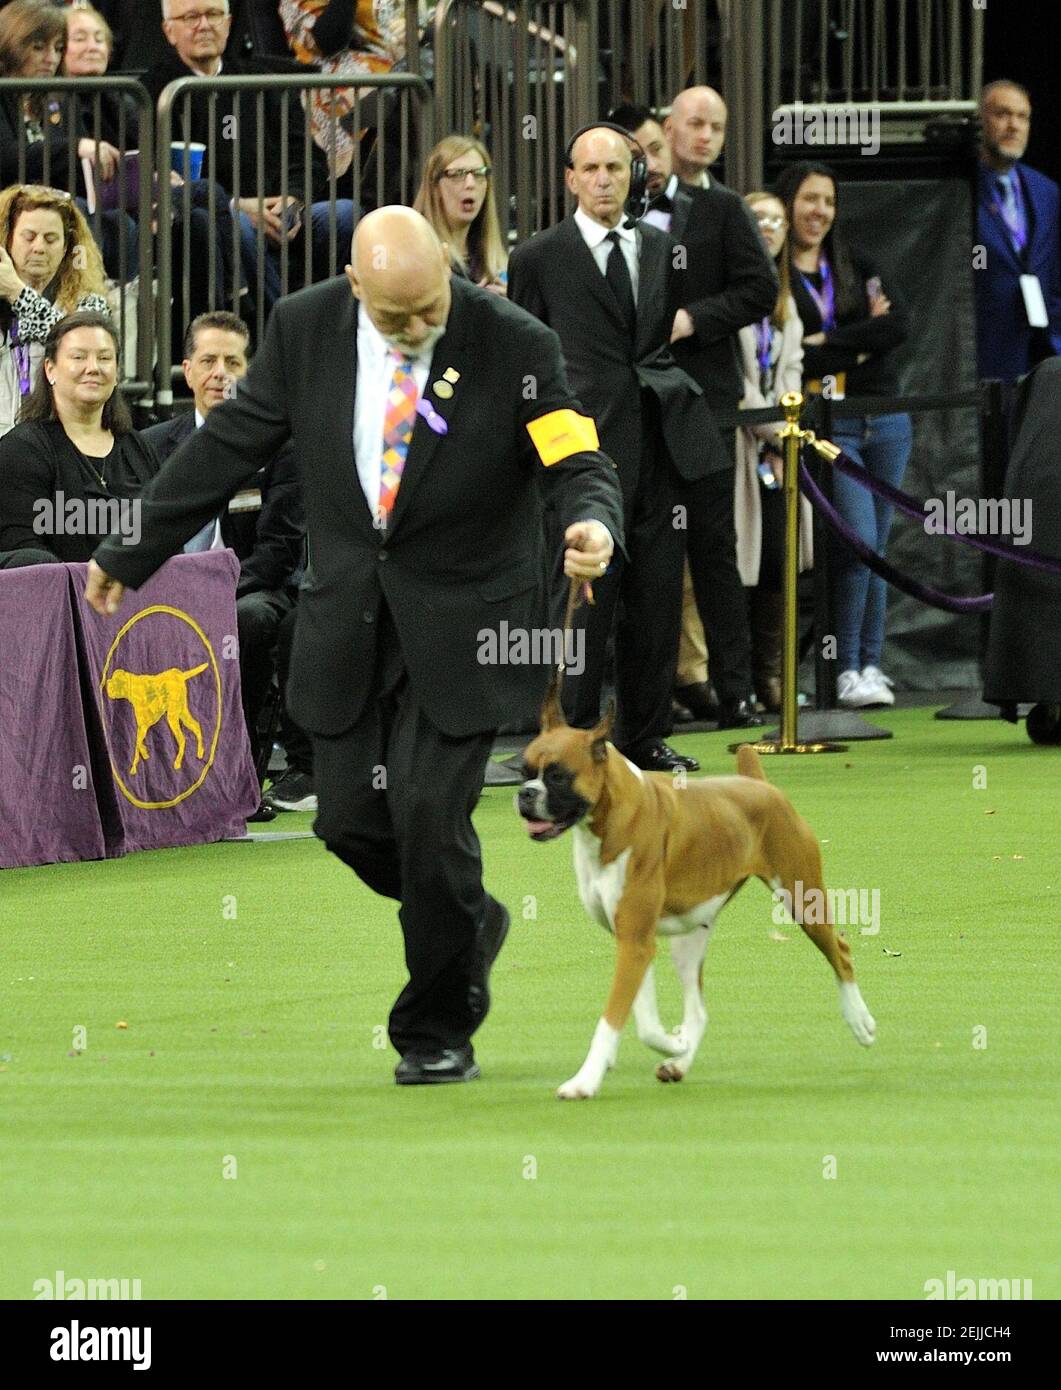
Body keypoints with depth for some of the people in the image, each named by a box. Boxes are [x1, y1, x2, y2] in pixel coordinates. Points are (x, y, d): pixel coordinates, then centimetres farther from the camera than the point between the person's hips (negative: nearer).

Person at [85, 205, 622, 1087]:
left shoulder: (514, 345, -12)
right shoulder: (305, 329, -3)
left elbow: (580, 464, -12)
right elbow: (230, 446, 6)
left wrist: (592, 524, -37)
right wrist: (133, 554, 11)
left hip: (461, 623, -4)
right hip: (349, 617, 4)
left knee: (430, 810, -11)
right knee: (351, 817, 1)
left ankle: (439, 1032, 6)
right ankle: (467, 925, 32)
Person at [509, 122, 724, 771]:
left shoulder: (661, 249, 14)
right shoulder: (540, 258, 2)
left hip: (659, 444, 4)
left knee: (657, 599, 7)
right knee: (588, 598, -6)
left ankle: (646, 736, 15)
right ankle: (574, 736, 1)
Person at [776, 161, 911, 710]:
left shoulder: (858, 268, 13)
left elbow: (900, 324, -2)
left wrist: (828, 344, -10)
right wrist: (862, 343, -8)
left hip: (886, 421, 5)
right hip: (829, 426, -5)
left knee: (876, 547, 6)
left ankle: (871, 664, 12)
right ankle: (847, 670, -9)